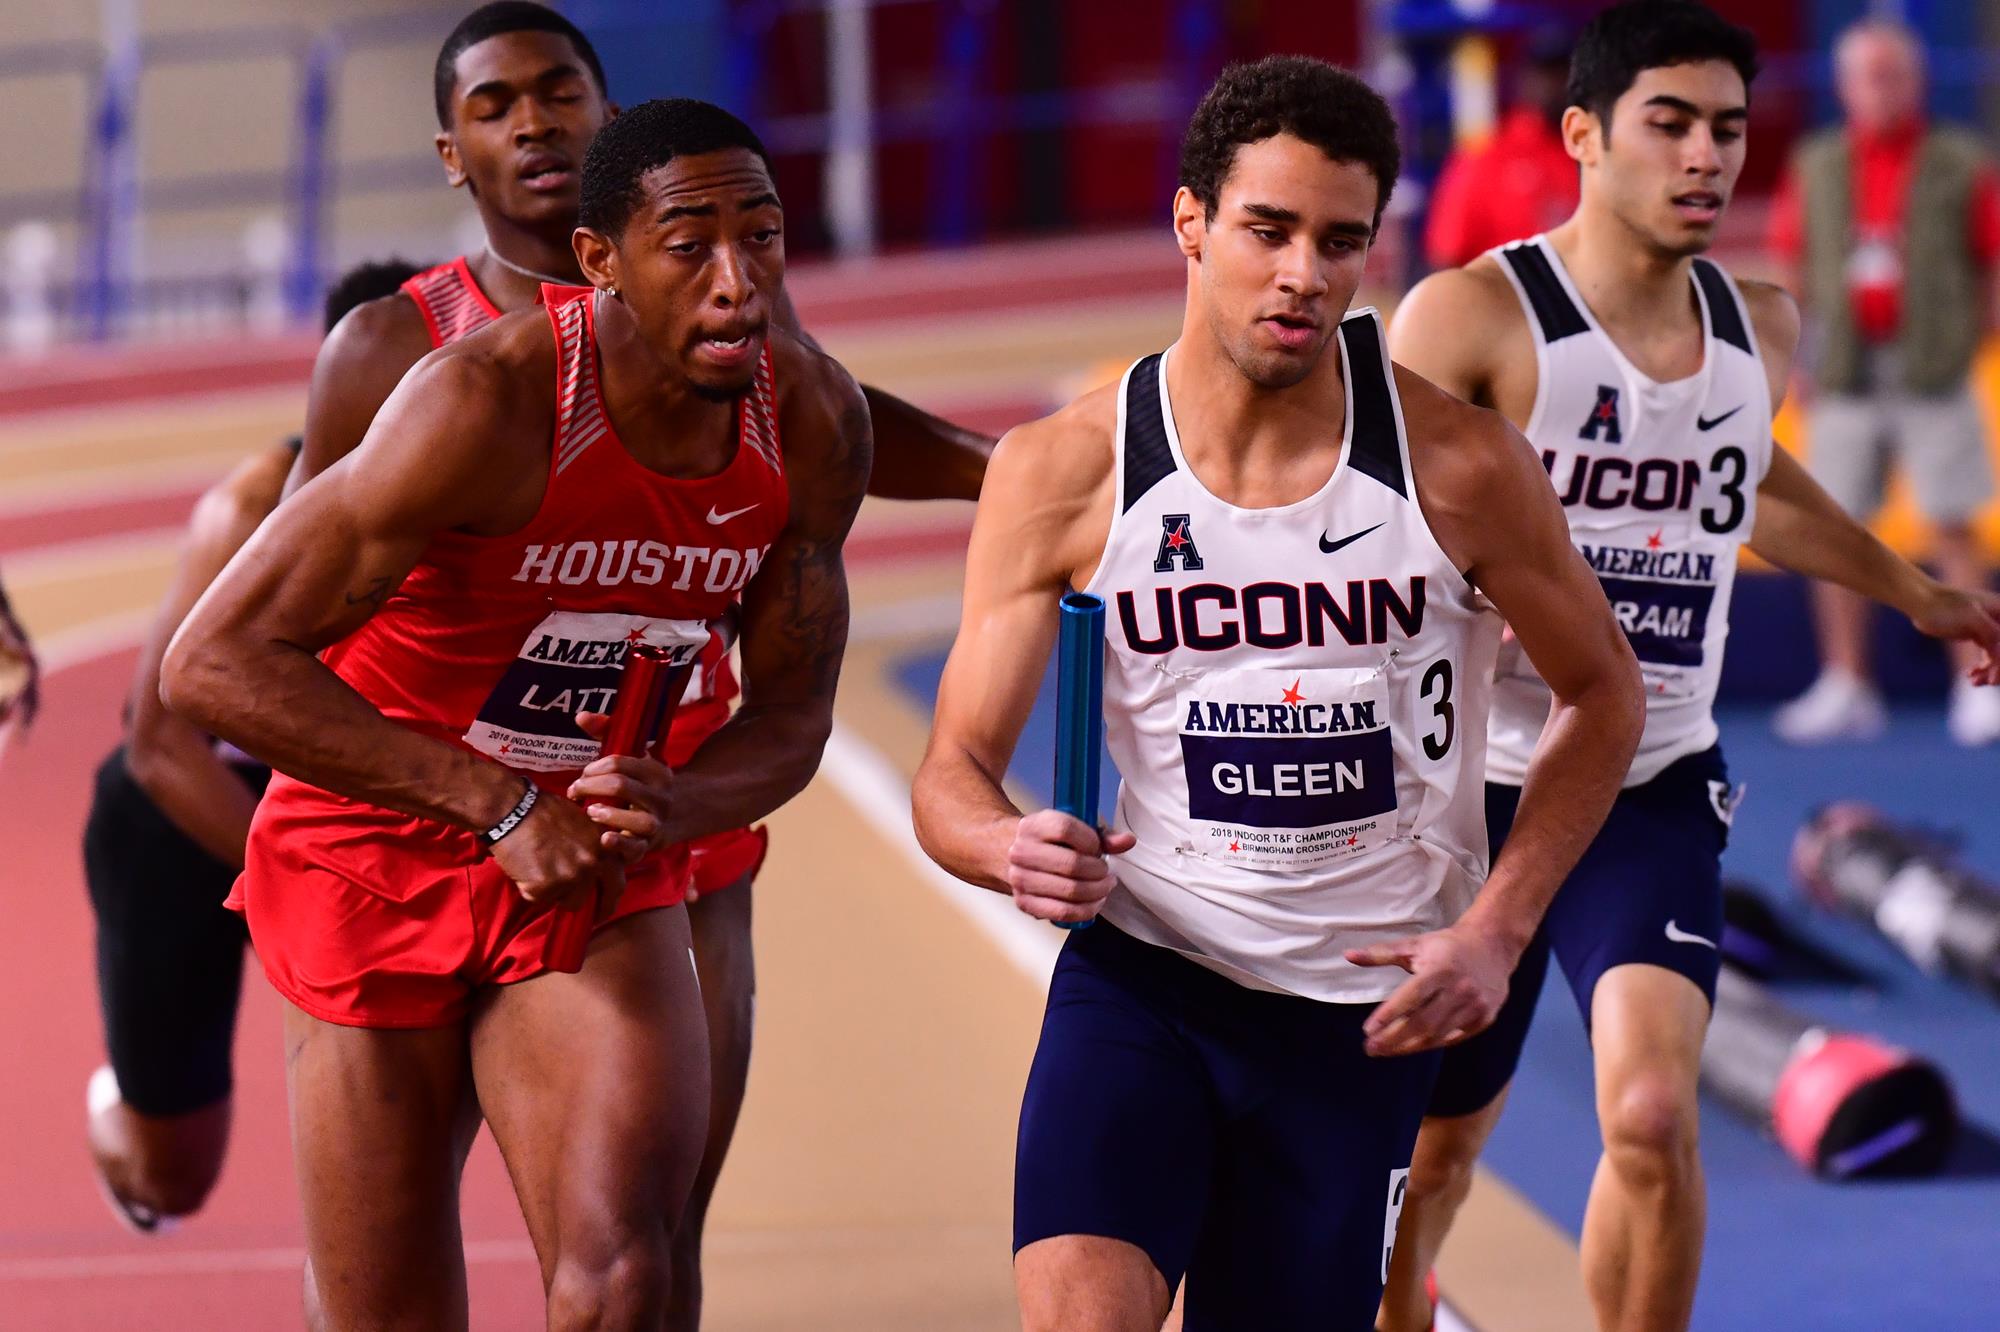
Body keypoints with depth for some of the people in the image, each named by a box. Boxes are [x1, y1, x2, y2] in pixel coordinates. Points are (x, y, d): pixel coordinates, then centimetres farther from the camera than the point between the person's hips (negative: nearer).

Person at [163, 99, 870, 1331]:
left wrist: (676, 806, -21)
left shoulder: (814, 423, -9)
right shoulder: (488, 405, -26)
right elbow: (215, 662, -26)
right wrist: (499, 805, -28)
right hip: (377, 863, -3)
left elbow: (792, 710, 3)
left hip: (598, 868, 3)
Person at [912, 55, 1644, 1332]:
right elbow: (955, 771, -2)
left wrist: (1497, 928, -3)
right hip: (1141, 972, -1)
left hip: (1365, 1003, 1)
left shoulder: (1458, 462, -7)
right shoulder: (1064, 471, -6)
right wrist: (1008, 847, -26)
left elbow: (1604, 691, 8)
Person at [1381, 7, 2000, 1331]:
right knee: (1436, 1144, 14)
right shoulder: (1471, 318, -13)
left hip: (1659, 793, 3)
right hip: (1481, 784, -3)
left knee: (1655, 1116, -20)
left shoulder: (1759, 328, 5)